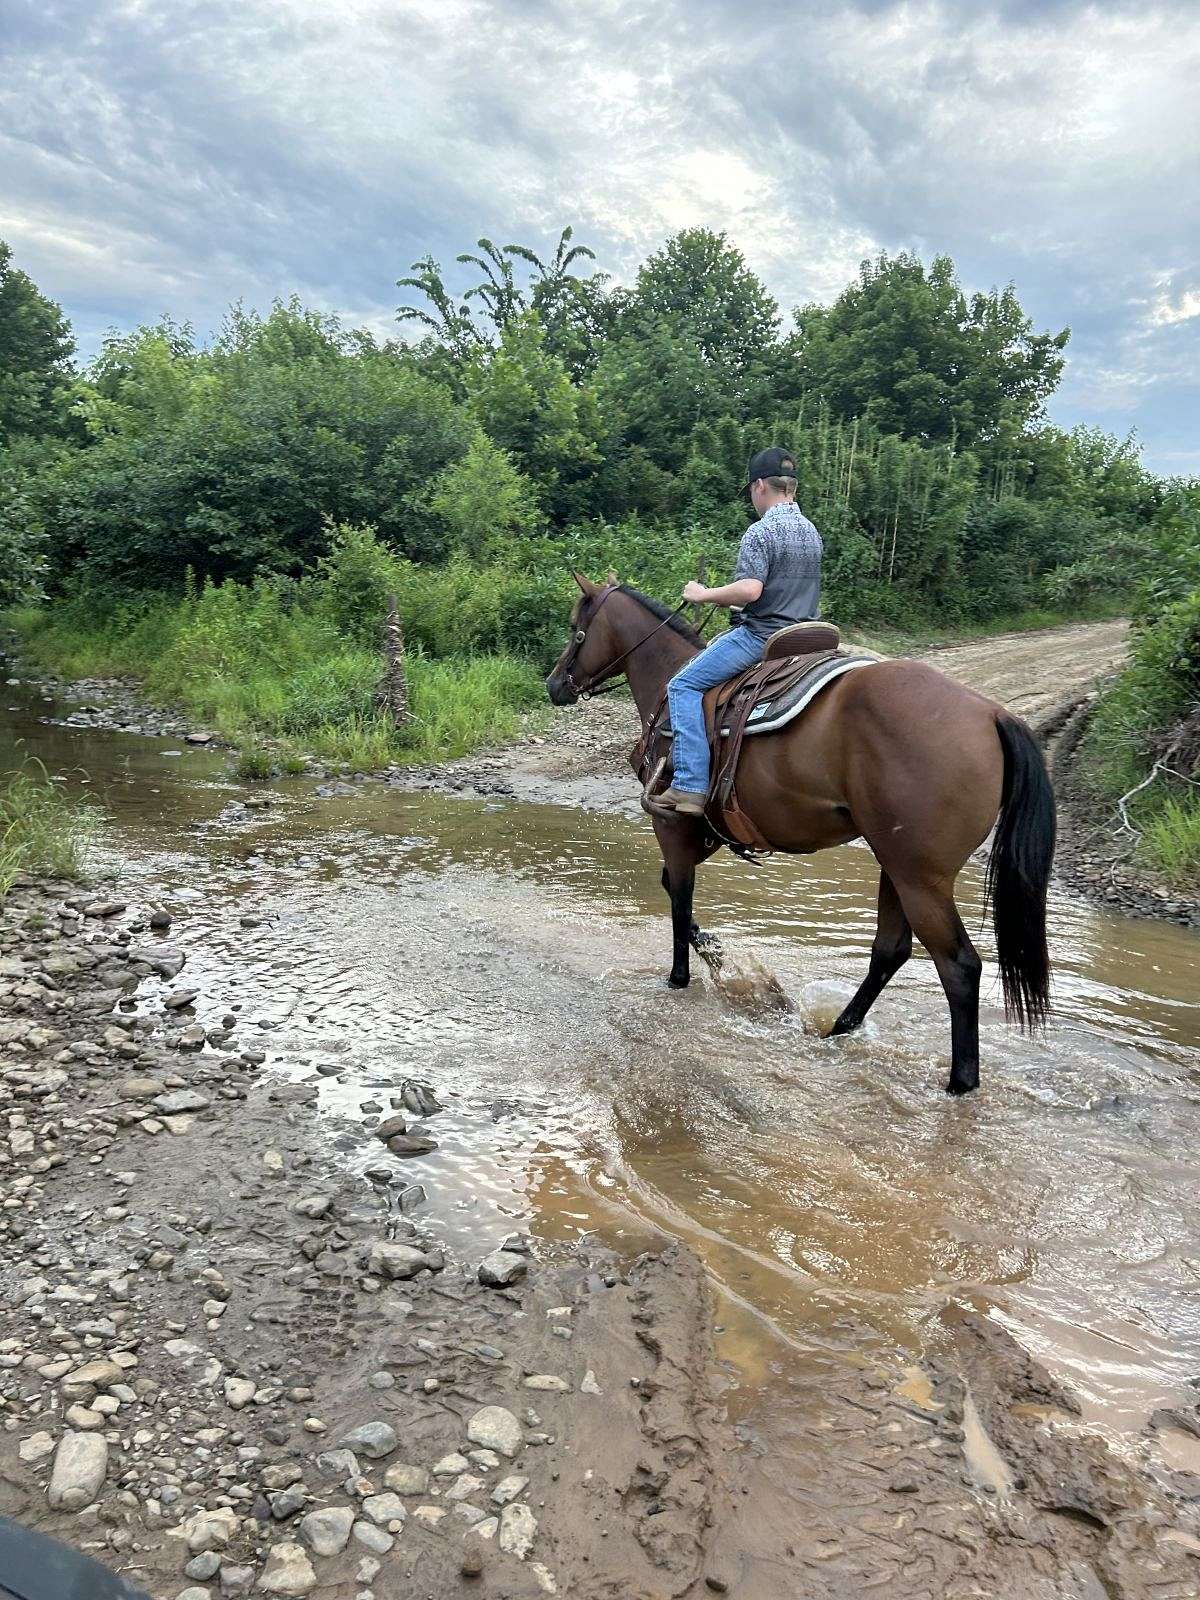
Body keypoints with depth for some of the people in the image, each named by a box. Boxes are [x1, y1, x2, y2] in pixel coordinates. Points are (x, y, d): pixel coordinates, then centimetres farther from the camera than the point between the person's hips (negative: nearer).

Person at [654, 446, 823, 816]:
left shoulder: (760, 531, -13)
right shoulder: (812, 532, 15)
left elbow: (750, 589, -25)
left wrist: (702, 595, -10)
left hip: (762, 634, -9)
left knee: (684, 686, -7)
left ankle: (690, 788, -21)